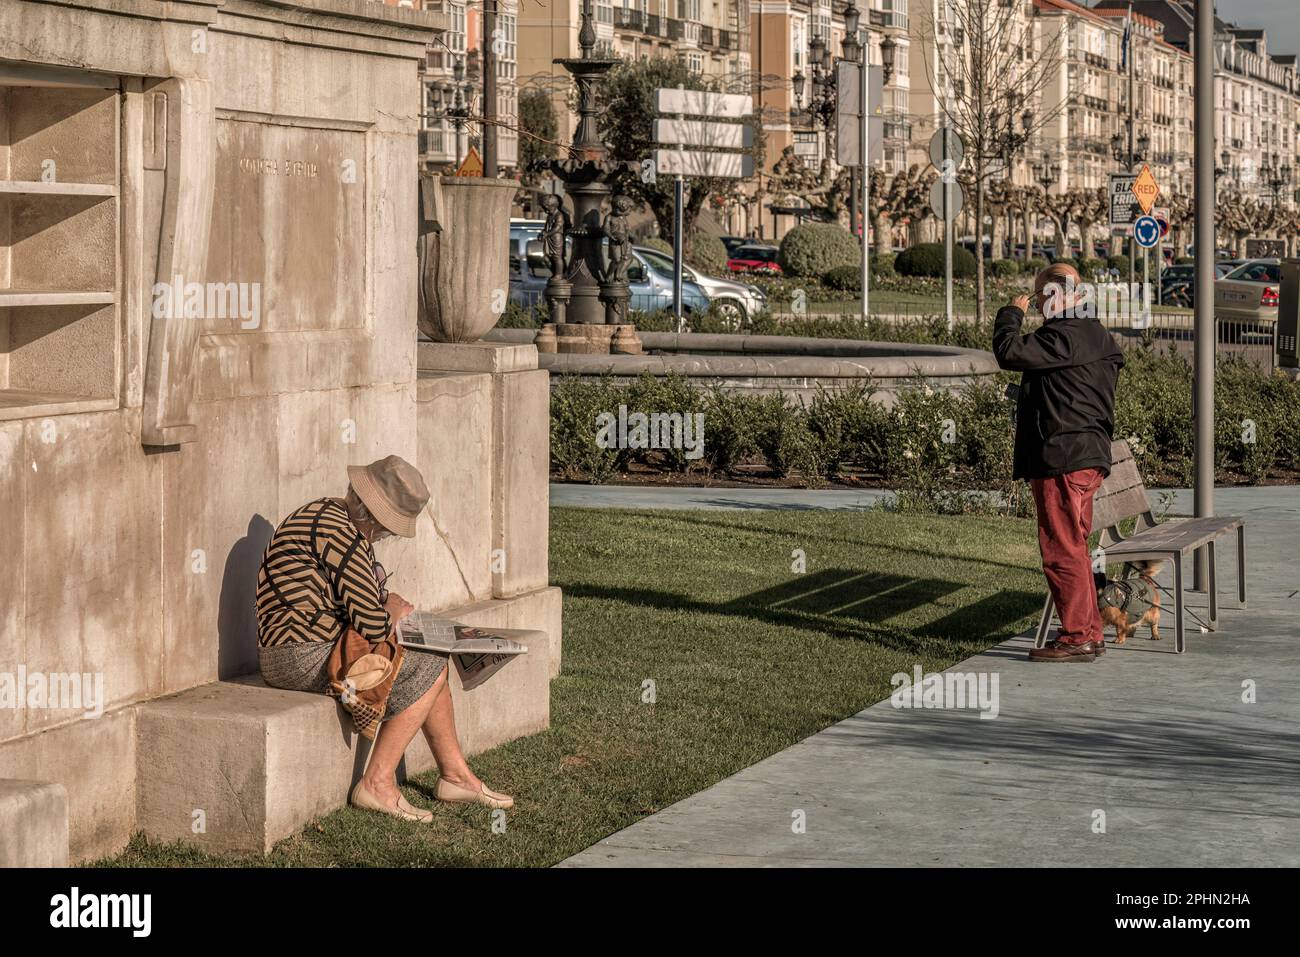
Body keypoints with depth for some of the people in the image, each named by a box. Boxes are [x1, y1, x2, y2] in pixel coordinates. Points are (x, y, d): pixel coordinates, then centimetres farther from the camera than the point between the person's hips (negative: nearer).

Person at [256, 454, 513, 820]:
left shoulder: (327, 516, 15)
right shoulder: (343, 535, -20)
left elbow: (355, 597, 29)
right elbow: (373, 625, -23)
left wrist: (388, 603, 9)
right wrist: (393, 612, 0)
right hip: (306, 656, -11)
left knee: (428, 664, 15)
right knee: (429, 671, -9)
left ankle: (455, 775, 20)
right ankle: (378, 783, -8)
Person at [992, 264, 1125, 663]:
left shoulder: (1063, 338, -16)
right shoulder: (1096, 337, 17)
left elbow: (1010, 352, -24)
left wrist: (1011, 314, -8)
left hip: (1063, 461, -10)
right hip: (1089, 455, 10)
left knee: (1062, 550, -5)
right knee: (1075, 548, 16)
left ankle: (1077, 637, -3)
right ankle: (1090, 633, 21)